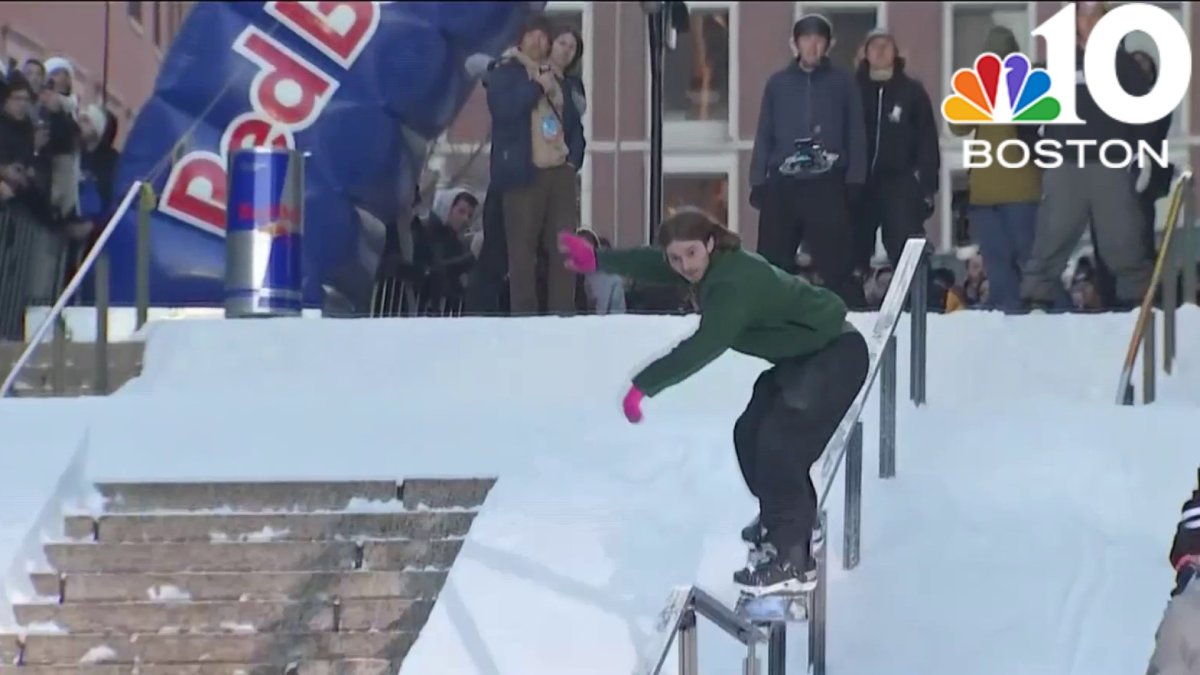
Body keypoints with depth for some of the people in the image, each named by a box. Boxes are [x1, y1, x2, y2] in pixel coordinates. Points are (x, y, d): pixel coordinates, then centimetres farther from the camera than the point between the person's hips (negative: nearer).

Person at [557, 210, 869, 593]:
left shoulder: (734, 283, -31)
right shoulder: (715, 265, -2)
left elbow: (703, 347, -36)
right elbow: (652, 265, 9)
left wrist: (642, 387, -34)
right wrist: (597, 261, -2)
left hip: (836, 355, -11)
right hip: (802, 356, 11)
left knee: (779, 443, -20)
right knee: (751, 434, 17)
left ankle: (792, 561, -16)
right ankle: (786, 518, 40)